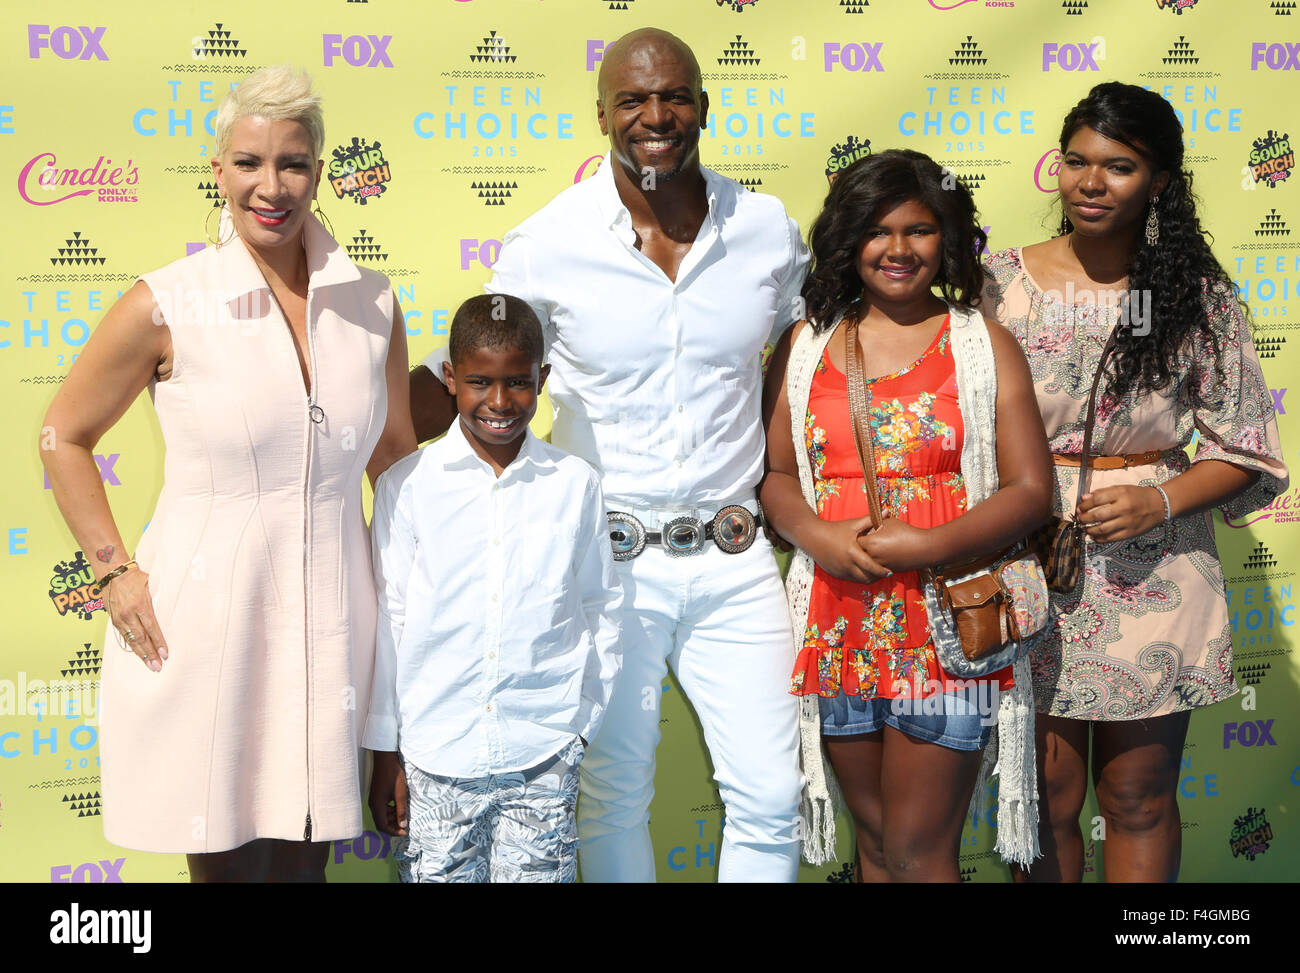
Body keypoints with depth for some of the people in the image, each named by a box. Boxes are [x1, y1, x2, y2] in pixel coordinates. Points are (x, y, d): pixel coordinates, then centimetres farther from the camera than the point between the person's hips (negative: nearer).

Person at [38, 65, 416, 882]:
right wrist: (115, 571, -3)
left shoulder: (371, 305, 2)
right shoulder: (167, 307, -8)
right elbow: (64, 436, 3)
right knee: (226, 859, 7)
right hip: (201, 622, -3)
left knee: (305, 856, 14)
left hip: (331, 623, 3)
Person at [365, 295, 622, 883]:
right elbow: (386, 620, 3)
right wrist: (385, 753, 5)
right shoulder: (406, 486, -1)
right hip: (435, 754, 0)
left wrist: (585, 723, 10)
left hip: (544, 754, 1)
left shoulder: (576, 484, 2)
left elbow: (601, 611, 10)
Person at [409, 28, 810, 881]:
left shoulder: (767, 228, 0)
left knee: (771, 797, 5)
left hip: (734, 559, 2)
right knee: (615, 799, 11)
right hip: (609, 559, -2)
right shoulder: (546, 247, -7)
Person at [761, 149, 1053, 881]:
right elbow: (773, 473, 9)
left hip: (946, 626, -3)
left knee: (919, 850, -1)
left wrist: (929, 546, -16)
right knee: (875, 840, 14)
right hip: (839, 624, 3)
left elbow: (1031, 489, -4)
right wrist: (814, 534, -11)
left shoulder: (985, 346, 2)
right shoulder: (805, 347, 9)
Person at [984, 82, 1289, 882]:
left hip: (1155, 570, 0)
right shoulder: (1003, 282, 0)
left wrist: (1158, 501, -14)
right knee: (1046, 796, 8)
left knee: (1139, 800, 11)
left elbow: (1245, 452, 2)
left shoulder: (1200, 298, 0)